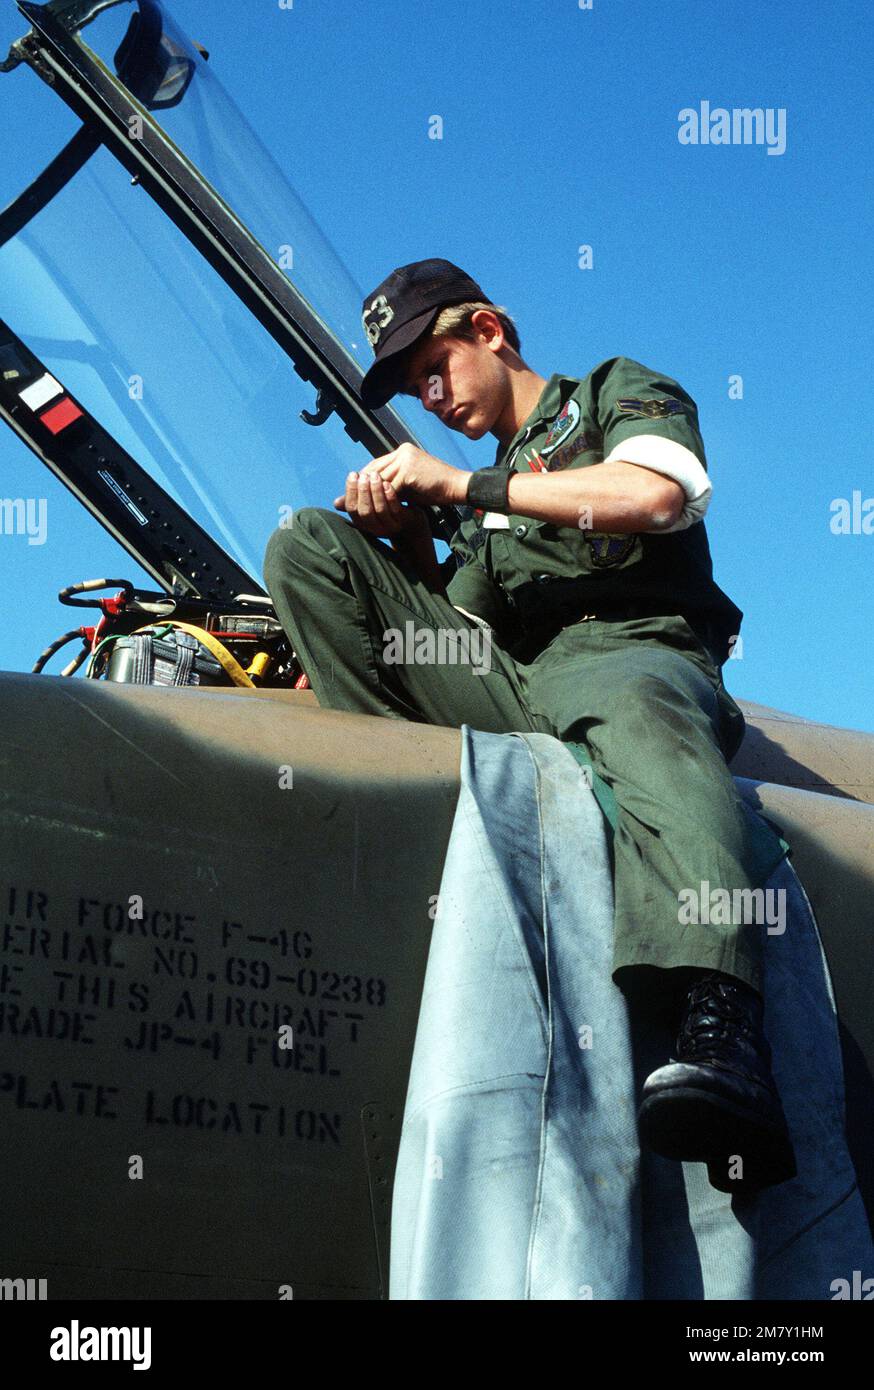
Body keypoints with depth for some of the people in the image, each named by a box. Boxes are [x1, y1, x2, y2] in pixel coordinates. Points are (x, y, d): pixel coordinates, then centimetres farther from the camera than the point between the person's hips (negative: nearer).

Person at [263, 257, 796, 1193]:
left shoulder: (621, 393, 19)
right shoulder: (489, 484, 36)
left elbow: (653, 494, -5)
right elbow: (452, 620, 31)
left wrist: (464, 486, -3)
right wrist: (408, 541, 12)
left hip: (631, 650, -6)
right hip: (501, 687, 6)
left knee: (637, 711, -45)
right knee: (307, 542, -1)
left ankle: (721, 1040, -67)